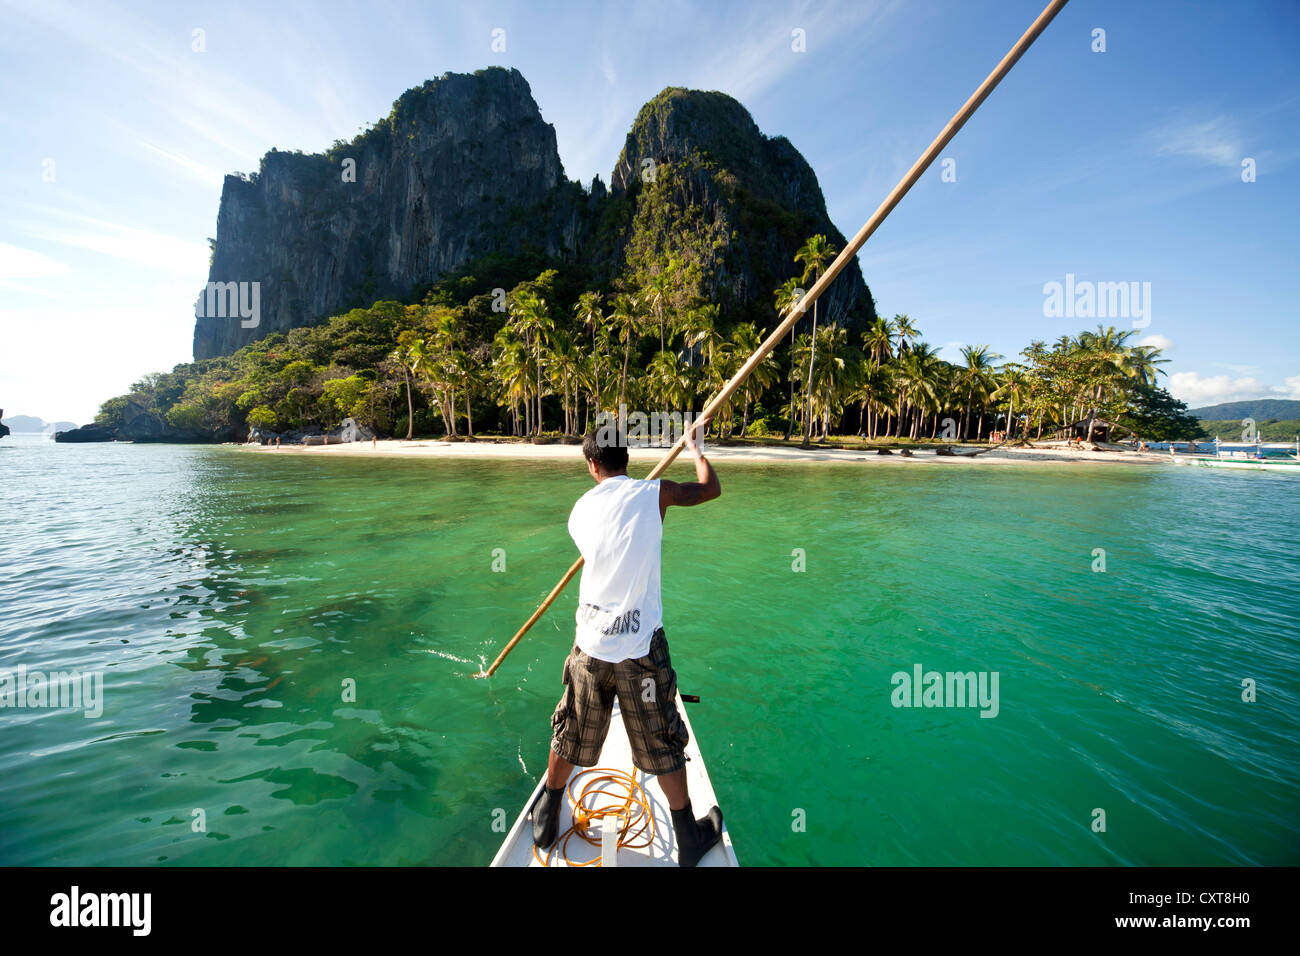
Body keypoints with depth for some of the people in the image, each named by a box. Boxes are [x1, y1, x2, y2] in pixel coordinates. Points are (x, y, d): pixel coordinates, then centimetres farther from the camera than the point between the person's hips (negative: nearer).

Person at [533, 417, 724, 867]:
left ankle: (546, 820, 45)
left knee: (569, 738, 23)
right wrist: (694, 445, 24)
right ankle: (690, 839, 34)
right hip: (640, 648, -3)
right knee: (663, 748, 15)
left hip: (589, 645, 3)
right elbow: (711, 488, 6)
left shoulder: (580, 509, 4)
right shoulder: (653, 493, -7)